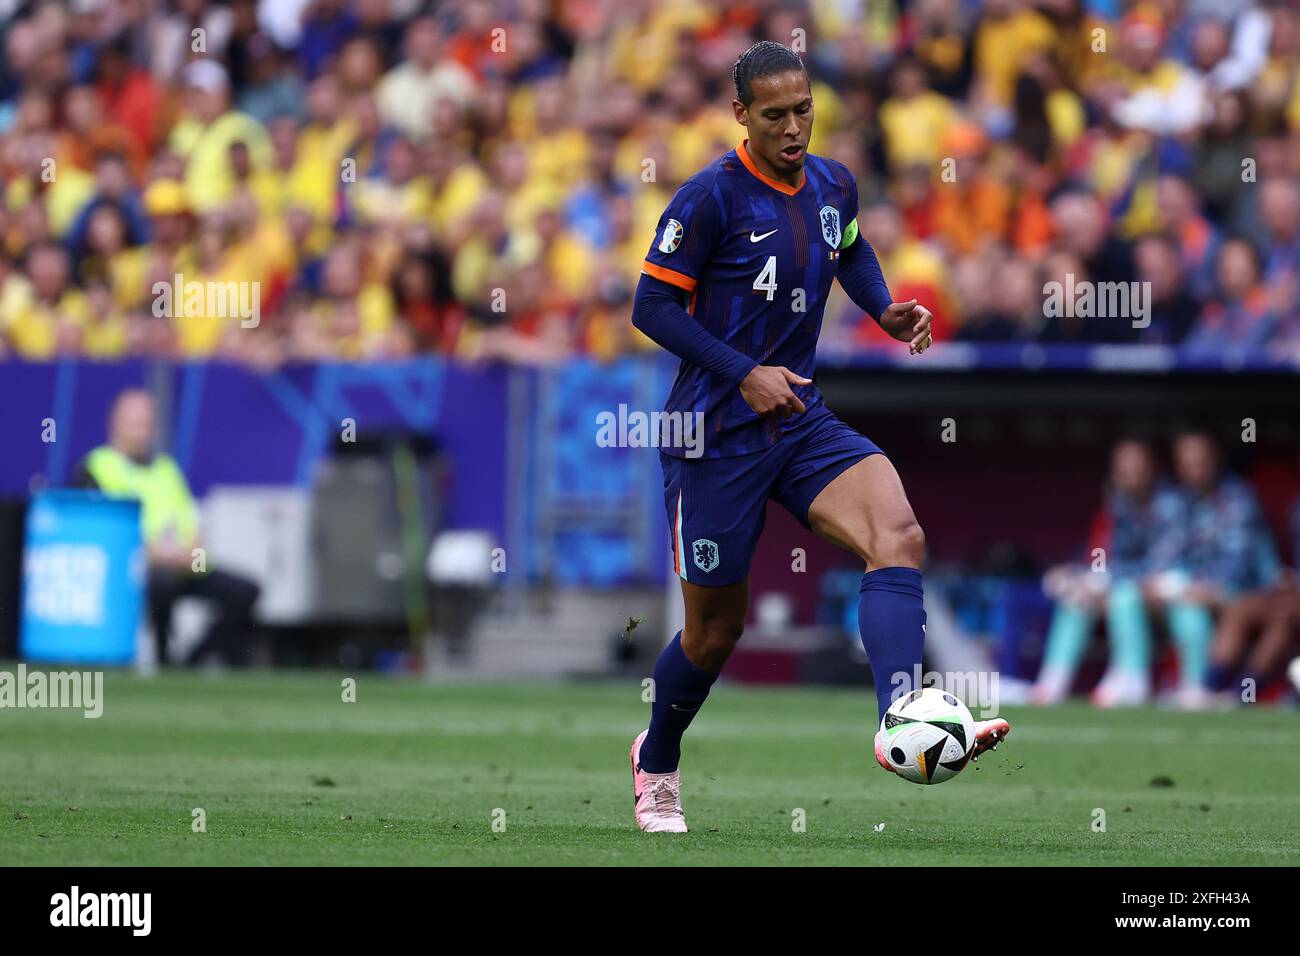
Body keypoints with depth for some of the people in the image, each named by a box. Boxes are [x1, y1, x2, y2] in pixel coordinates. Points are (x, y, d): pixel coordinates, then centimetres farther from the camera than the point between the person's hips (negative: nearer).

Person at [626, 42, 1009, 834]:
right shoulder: (712, 196, -14)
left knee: (899, 533, -24)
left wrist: (885, 312, 7)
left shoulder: (833, 186, 5)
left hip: (801, 419, 5)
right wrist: (743, 375, -19)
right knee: (716, 629, 5)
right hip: (717, 433, -5)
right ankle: (657, 764, 34)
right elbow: (653, 307, -12)